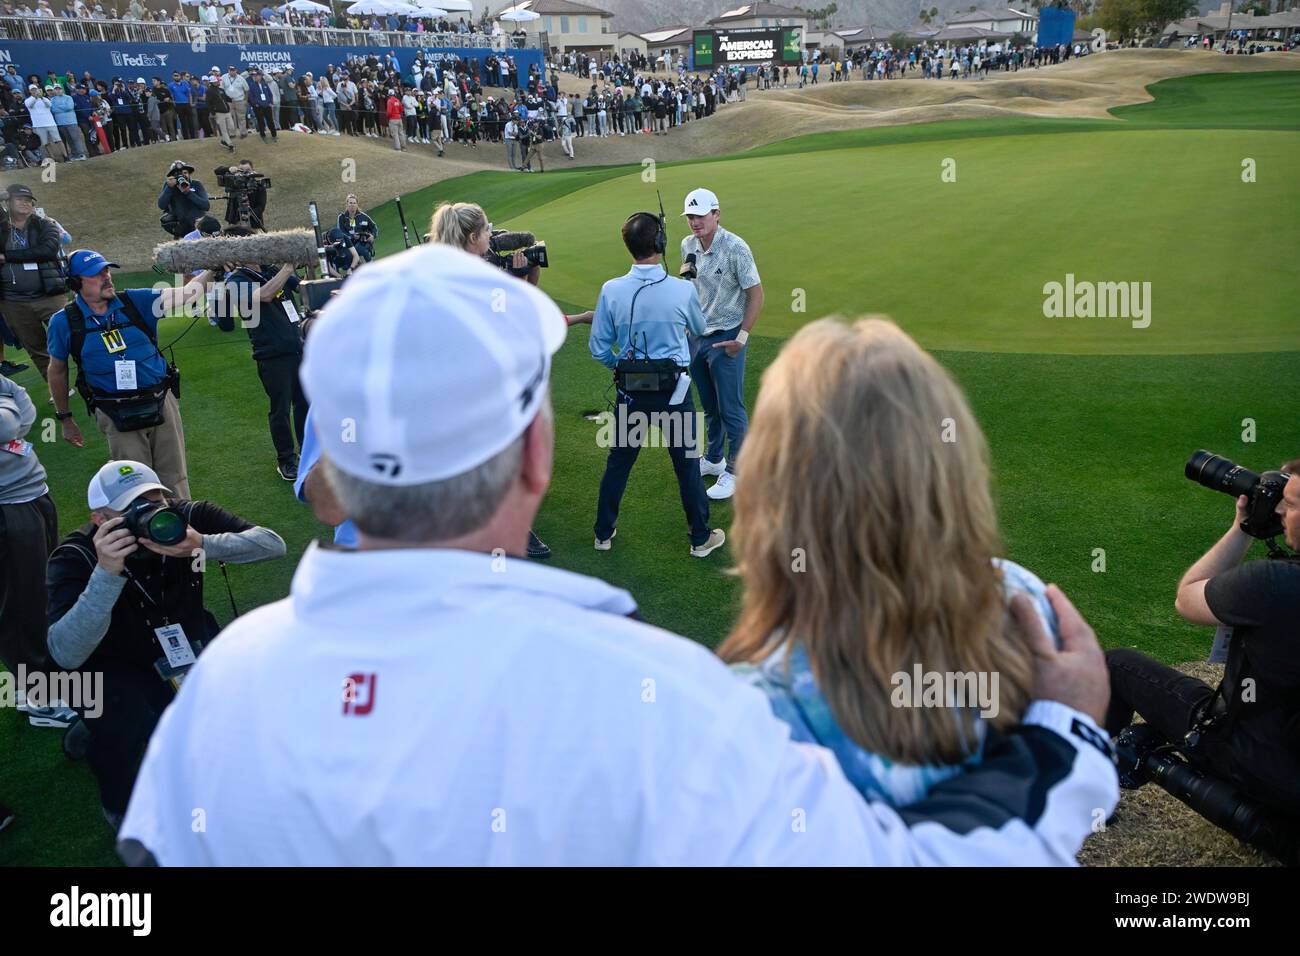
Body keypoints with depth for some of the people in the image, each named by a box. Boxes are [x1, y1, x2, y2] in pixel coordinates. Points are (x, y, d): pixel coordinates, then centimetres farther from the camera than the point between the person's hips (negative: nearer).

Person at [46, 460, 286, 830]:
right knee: (127, 727, -31)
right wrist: (107, 573, -50)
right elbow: (65, 655, -39)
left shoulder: (186, 517, -20)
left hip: (187, 644, 3)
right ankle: (124, 809, 2)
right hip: (117, 667, -3)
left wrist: (204, 545, -41)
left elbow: (273, 543, -25)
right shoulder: (75, 559, -26)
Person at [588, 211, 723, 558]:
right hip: (673, 389, -1)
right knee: (687, 463, 11)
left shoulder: (611, 291, -10)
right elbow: (699, 329, 10)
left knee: (618, 461, 16)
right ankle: (701, 537, 22)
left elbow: (598, 348, -3)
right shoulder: (683, 290, -12)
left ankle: (604, 533, 28)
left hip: (631, 390, 2)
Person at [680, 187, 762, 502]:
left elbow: (755, 294, -14)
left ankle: (735, 472, 11)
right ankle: (713, 459, 35)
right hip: (697, 335, 6)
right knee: (709, 406, 18)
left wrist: (741, 337, -15)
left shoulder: (735, 248, -18)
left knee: (731, 408, 0)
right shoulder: (687, 245, 2)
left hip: (726, 339, -6)